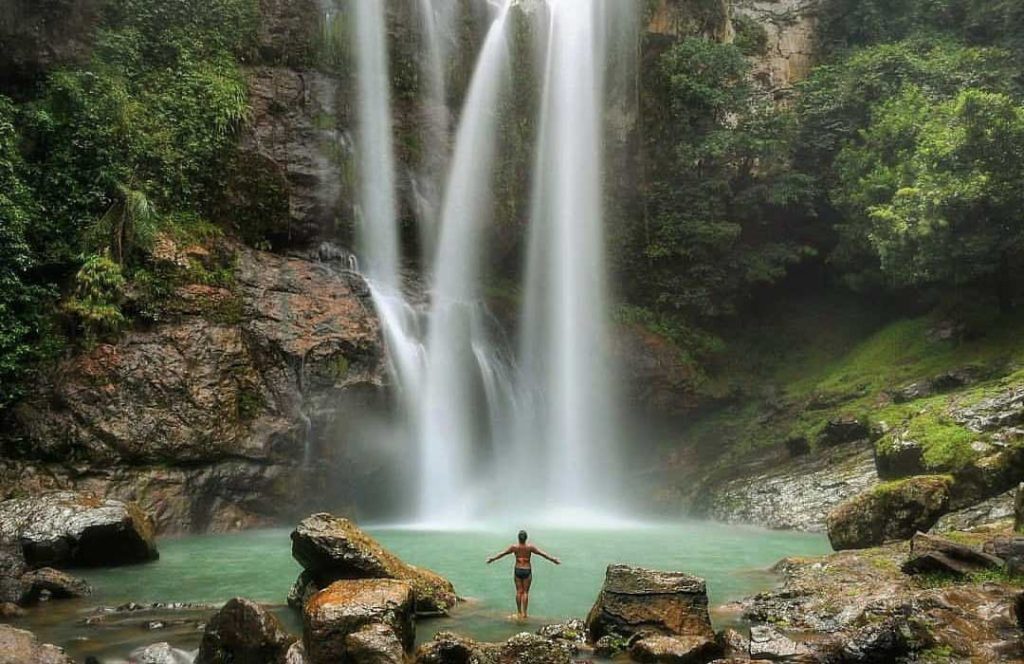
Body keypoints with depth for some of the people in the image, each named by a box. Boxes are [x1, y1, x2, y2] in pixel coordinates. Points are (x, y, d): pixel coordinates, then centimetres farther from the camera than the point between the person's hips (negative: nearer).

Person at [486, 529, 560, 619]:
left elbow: (502, 554, 1)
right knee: (525, 592, 6)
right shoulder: (530, 547, -12)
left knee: (519, 591, 11)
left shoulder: (514, 547, -8)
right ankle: (524, 613, 6)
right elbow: (542, 554, -8)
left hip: (517, 570, 1)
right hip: (527, 571, -1)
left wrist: (492, 558, 14)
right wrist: (553, 559, 0)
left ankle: (519, 612, 15)